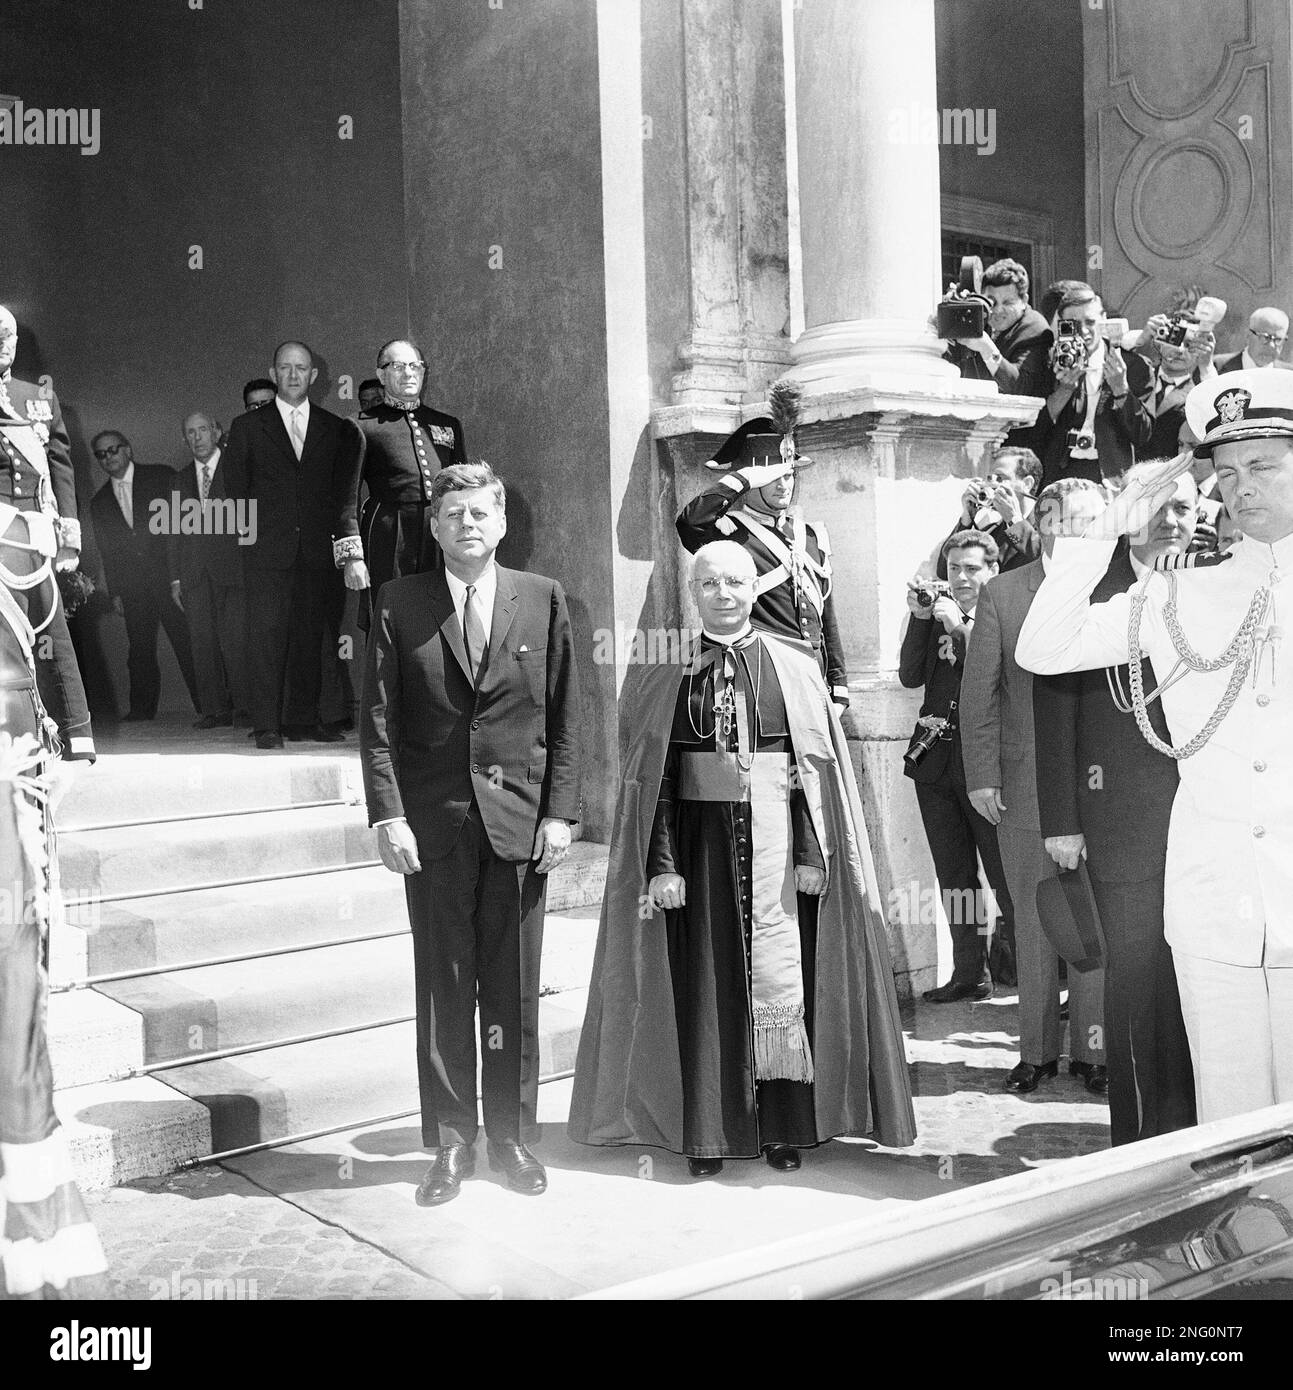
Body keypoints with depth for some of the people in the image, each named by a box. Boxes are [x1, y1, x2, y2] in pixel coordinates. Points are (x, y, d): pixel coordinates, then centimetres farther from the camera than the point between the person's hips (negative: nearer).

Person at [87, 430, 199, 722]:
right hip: (134, 590, 3)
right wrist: (115, 593, 9)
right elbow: (107, 552, 17)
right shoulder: (99, 503, 15)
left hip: (171, 577, -3)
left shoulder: (163, 478, 5)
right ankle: (142, 708, 8)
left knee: (186, 643, -5)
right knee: (139, 650, 0)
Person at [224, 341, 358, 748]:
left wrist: (331, 530, 2)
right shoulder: (247, 426, 10)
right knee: (266, 634, -6)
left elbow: (343, 486, 12)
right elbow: (235, 486, 9)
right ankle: (267, 725, -4)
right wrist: (258, 526, 2)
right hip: (267, 548, -2)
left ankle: (303, 719, 11)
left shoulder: (335, 428, 13)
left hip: (317, 547, 2)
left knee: (311, 635, 3)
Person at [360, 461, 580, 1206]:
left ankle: (513, 1136, 20)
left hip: (518, 819, 1)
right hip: (432, 821, 0)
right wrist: (388, 814, -7)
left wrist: (560, 811, -2)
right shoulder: (399, 604, 3)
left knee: (514, 990, 7)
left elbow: (565, 715, 4)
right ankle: (452, 1142, 17)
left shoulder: (544, 599, 5)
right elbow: (378, 717, 1)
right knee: (444, 987, 5)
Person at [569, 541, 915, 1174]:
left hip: (778, 843, 0)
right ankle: (706, 1131, 14)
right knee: (704, 982, 3)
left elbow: (816, 766, 0)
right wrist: (661, 862, -7)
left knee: (782, 978, 0)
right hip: (701, 843, 1)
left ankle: (787, 1127, 13)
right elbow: (653, 779, 1)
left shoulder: (794, 669, 5)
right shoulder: (668, 680, 6)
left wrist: (811, 852, -9)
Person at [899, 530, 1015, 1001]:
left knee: (1004, 873, -2)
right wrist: (920, 617, -8)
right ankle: (969, 974, 21)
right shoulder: (935, 614, 11)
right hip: (936, 762, 5)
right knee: (954, 876, 12)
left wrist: (959, 630, -19)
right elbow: (911, 677, 0)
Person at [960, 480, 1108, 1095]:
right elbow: (978, 691, 2)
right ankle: (1037, 1049, 20)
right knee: (1033, 921, 9)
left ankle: (1091, 1048, 16)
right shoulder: (1001, 594, 3)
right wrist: (981, 774, -2)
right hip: (1025, 785, 0)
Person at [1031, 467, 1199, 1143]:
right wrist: (1059, 819, -4)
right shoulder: (1085, 592, 1)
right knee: (1135, 968, 3)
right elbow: (1054, 710, 0)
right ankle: (1141, 1139, 14)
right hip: (1122, 815, -2)